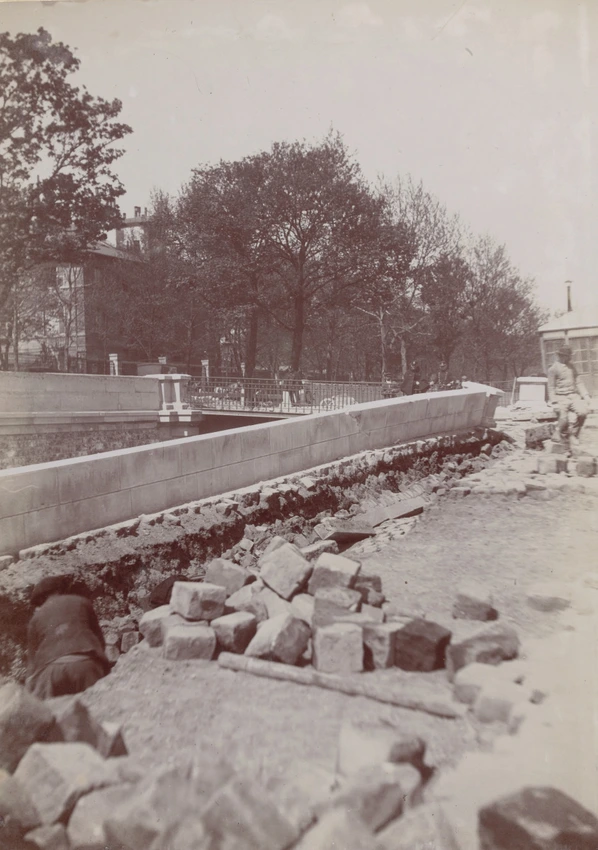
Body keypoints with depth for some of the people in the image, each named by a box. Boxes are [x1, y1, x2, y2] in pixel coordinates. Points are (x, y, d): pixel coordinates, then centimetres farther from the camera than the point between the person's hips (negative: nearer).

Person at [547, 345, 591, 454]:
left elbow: (578, 382, 19)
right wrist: (554, 403, -10)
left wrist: (585, 395, 8)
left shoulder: (571, 367, 17)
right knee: (564, 419, -18)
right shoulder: (553, 369, -1)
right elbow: (551, 387, -3)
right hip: (561, 397, -5)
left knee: (583, 411, -21)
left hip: (573, 396, 5)